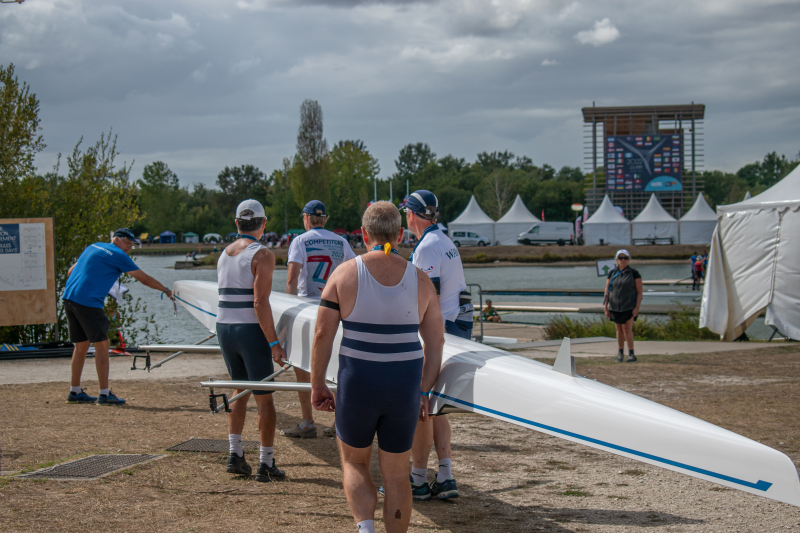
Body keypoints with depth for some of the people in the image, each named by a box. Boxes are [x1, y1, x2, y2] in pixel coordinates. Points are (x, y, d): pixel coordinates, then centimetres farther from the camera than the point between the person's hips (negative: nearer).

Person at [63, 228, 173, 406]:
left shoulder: (93, 247, 21)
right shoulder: (118, 255, -2)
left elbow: (70, 272, 24)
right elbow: (143, 278, 3)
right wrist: (166, 290, 13)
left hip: (69, 297, 8)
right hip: (88, 302, -8)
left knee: (81, 346, 16)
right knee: (101, 345, -3)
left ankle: (75, 392, 20)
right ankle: (104, 394, -5)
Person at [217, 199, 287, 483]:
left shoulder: (224, 253, 10)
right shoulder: (262, 255, -12)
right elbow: (260, 303, -19)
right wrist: (274, 343, -16)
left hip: (224, 328, 7)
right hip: (251, 331, -6)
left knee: (240, 391, 21)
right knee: (264, 398, 2)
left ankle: (234, 454, 16)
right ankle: (266, 464, 4)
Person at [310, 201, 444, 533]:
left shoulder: (345, 274, -6)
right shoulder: (419, 280, 0)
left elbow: (323, 335, -7)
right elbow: (435, 342, 3)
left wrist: (317, 385, 4)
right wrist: (424, 391, 12)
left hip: (357, 384, -1)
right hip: (404, 388, 2)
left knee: (354, 463, 17)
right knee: (396, 474, 15)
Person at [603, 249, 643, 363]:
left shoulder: (634, 273, -4)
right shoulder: (612, 273, 5)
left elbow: (640, 292, -5)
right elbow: (607, 291, 8)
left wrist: (637, 308, -13)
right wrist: (605, 307, 2)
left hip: (629, 306, -3)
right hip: (615, 306, 3)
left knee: (627, 328, -13)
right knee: (619, 329, 10)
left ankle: (631, 354, -10)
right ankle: (620, 353, 21)